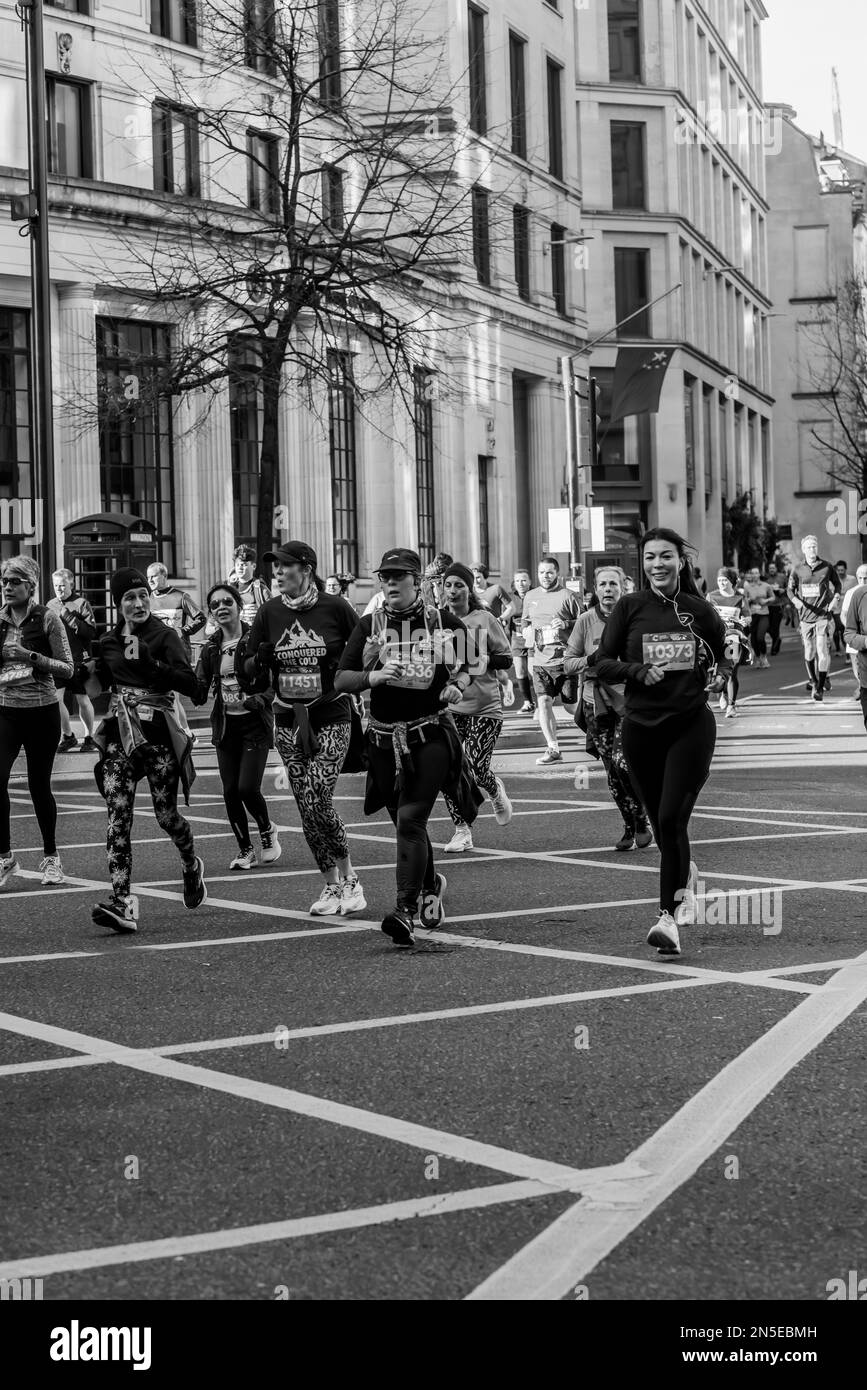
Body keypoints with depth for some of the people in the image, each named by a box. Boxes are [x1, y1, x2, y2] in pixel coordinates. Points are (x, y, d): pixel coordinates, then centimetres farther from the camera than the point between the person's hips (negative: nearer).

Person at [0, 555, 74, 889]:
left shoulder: (47, 620, -5)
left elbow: (67, 670, -7)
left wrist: (31, 656, -19)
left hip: (41, 711, -3)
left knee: (39, 786, 4)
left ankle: (50, 856, 21)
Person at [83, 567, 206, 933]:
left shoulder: (164, 636, -4)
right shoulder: (108, 642, 10)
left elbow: (190, 684, -17)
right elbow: (98, 689, 23)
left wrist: (150, 662, -27)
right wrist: (90, 673, 1)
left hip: (159, 735, -3)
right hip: (119, 736, 4)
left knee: (166, 815, 5)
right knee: (117, 817, -10)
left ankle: (192, 866, 38)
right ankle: (122, 902, -16)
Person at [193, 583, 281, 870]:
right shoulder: (210, 648, 6)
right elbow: (199, 693, 7)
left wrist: (260, 699, -26)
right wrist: (196, 690, -15)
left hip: (255, 723, -5)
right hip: (225, 725, 5)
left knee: (248, 787, -12)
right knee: (230, 792, 2)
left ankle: (267, 831, 16)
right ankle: (245, 850, 17)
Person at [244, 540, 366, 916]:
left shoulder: (335, 607, -6)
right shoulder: (270, 611, 3)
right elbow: (248, 669, 6)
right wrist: (260, 661, -15)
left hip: (331, 717, -4)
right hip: (288, 719, 4)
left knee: (317, 800, -14)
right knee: (307, 806, 4)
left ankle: (349, 878, 4)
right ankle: (331, 885, 17)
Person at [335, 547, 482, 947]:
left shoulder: (445, 624, 2)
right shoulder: (370, 626, 5)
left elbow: (464, 669, 16)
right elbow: (341, 679, 0)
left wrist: (458, 686, -7)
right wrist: (374, 676, -19)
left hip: (431, 733, -3)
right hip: (385, 736, 3)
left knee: (411, 820, -16)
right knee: (404, 823, 15)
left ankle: (406, 911, -19)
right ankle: (431, 883, 43)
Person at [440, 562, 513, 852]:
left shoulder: (484, 619, -3)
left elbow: (506, 659, 0)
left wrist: (483, 659, -17)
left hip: (485, 706, -3)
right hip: (448, 704, 3)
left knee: (476, 771, -8)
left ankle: (496, 791, 29)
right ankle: (462, 831, 7)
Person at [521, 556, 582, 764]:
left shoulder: (568, 596, -4)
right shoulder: (530, 597, 12)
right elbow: (524, 621, 25)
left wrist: (566, 624, -18)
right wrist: (526, 630, 4)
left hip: (564, 658, -4)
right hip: (540, 659, 4)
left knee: (571, 706, 2)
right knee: (543, 702, -7)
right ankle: (553, 749, -1)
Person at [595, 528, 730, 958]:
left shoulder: (699, 609, 2)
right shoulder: (630, 607, 0)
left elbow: (722, 652, 17)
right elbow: (603, 664, 0)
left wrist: (721, 675, -4)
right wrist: (639, 671, -17)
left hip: (691, 725, -2)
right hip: (641, 727, 2)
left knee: (672, 818, -13)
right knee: (660, 823, 10)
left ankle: (668, 916, -8)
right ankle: (686, 877, 41)